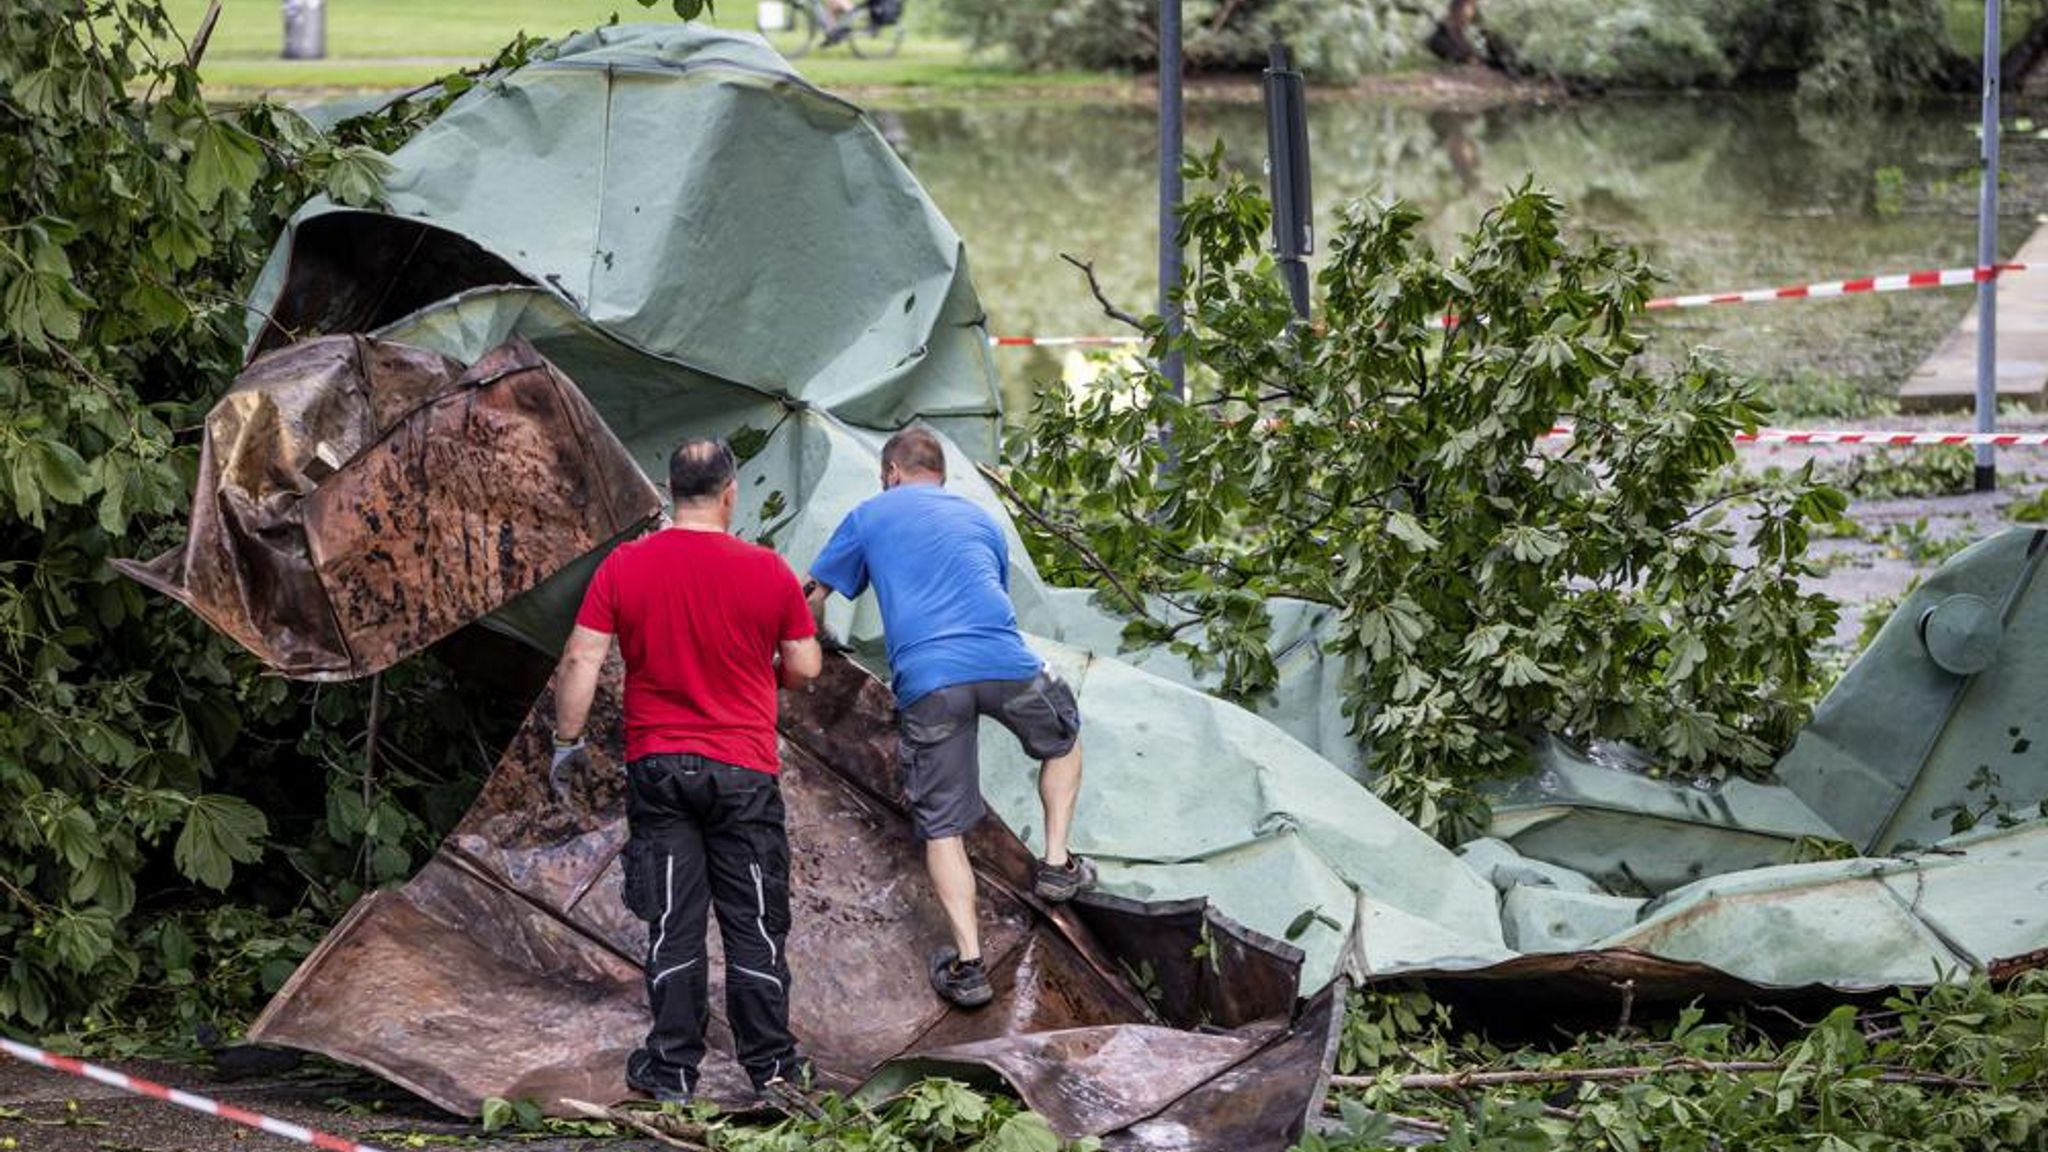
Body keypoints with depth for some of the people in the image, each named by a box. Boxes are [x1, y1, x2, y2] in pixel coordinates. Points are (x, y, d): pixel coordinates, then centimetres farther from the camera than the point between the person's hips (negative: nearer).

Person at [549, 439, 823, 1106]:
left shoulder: (622, 568, -3)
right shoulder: (767, 571, -6)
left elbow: (581, 661, -6)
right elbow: (806, 667, 1)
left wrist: (567, 738, 6)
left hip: (657, 768, 1)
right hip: (744, 772, -1)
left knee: (672, 926, 6)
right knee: (754, 924, 6)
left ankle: (672, 1070, 7)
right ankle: (771, 1066, 8)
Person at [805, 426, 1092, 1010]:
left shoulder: (870, 517, 19)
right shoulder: (979, 517, 27)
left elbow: (812, 599, 22)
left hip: (927, 682, -2)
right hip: (1005, 663, 2)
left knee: (943, 827, 5)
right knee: (1062, 737, 33)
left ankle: (968, 965, -3)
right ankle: (1056, 864, 26)